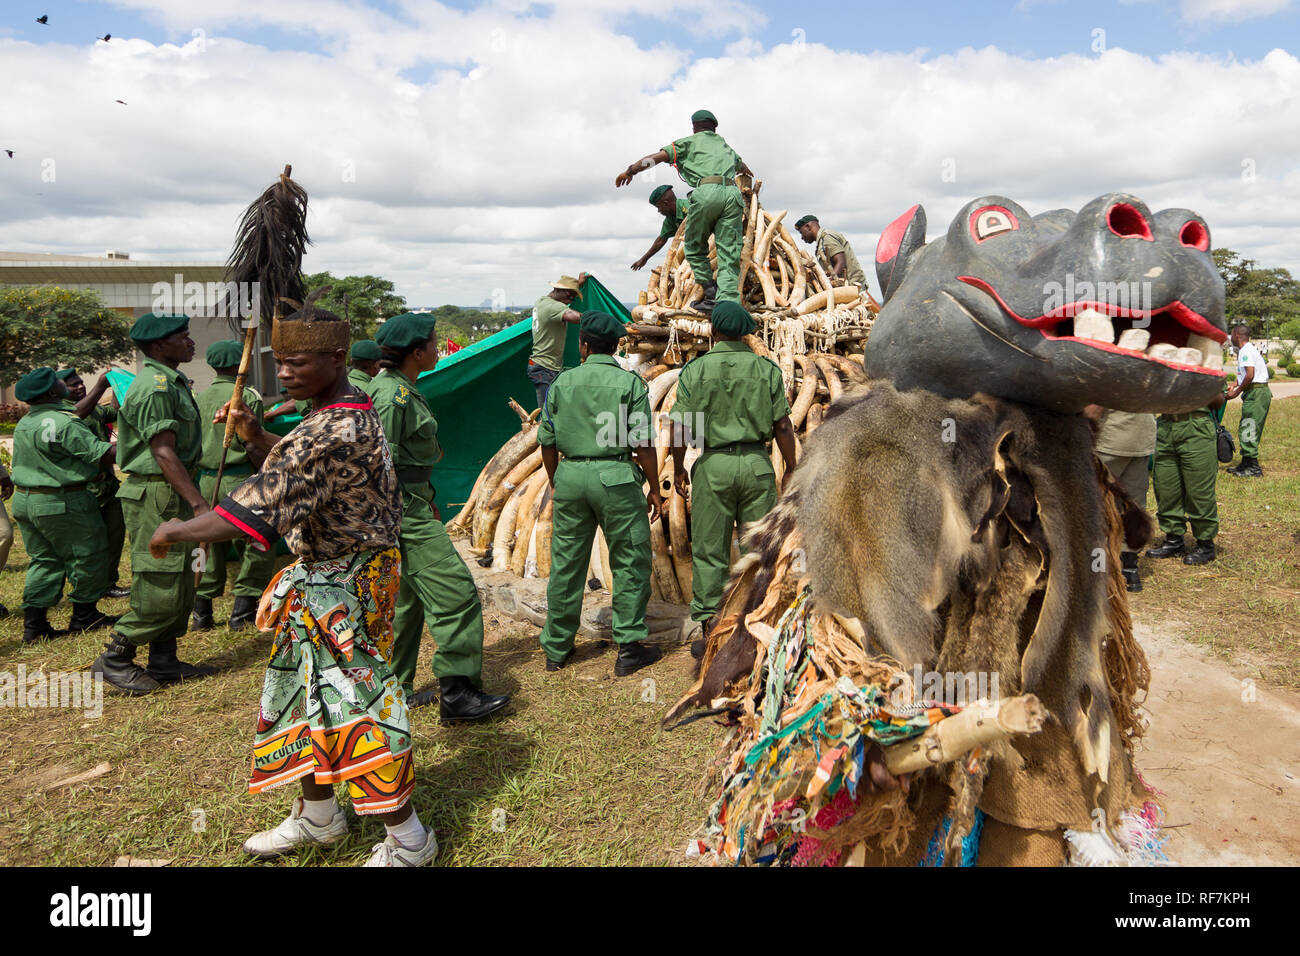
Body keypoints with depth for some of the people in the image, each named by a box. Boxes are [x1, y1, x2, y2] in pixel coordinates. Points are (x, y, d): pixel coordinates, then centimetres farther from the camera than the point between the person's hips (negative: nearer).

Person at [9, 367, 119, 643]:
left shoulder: (23, 423, 9)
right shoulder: (63, 423, -21)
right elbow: (102, 455, -22)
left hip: (25, 499, 9)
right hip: (61, 504, -9)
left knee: (43, 559, 14)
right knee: (88, 556, 6)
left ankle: (33, 625, 13)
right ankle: (84, 616, 15)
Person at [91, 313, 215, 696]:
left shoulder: (173, 381, 16)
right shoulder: (155, 387, -16)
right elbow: (163, 453, -23)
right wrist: (198, 503, -27)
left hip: (175, 494, 10)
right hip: (156, 495, -10)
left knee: (180, 583, 13)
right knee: (161, 586, -7)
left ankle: (164, 662, 21)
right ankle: (114, 660, 6)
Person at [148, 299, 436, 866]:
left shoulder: (333, 433, -26)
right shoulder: (352, 413, 7)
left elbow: (254, 514, -30)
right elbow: (297, 467, 21)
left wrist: (177, 531, -17)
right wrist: (256, 436, 4)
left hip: (342, 588, -10)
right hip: (322, 580, 10)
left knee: (354, 703, -2)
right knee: (306, 692, 20)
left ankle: (407, 840, 13)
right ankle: (317, 818, 38)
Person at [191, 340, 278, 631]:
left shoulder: (199, 398, 8)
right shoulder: (247, 396, -9)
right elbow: (253, 447, -15)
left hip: (207, 482, 6)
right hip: (239, 480, -6)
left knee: (210, 544, 14)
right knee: (256, 545, 5)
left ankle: (201, 612, 19)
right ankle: (242, 611, 6)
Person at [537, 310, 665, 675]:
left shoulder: (562, 382, 6)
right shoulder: (630, 382, -3)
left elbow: (547, 442, 8)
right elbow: (642, 444, -8)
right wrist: (654, 488, 2)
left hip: (570, 474, 4)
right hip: (616, 477, -3)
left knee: (566, 563, 12)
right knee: (630, 563, 6)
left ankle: (556, 648, 22)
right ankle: (630, 649, 9)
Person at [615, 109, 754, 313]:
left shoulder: (690, 142, 22)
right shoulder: (724, 145, 37)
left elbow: (659, 156, 10)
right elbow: (741, 165, 58)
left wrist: (629, 171, 18)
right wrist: (747, 171, 81)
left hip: (707, 191, -4)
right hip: (732, 193, 4)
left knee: (694, 247, 13)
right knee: (729, 254, 0)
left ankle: (711, 295, 4)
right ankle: (728, 303, -13)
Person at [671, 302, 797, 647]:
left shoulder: (696, 369, -2)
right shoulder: (767, 369, 2)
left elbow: (680, 427, -4)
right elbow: (783, 426, 0)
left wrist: (678, 468, 9)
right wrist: (791, 469, 11)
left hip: (714, 465, -1)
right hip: (757, 463, 2)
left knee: (710, 552, 6)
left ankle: (710, 631, 8)